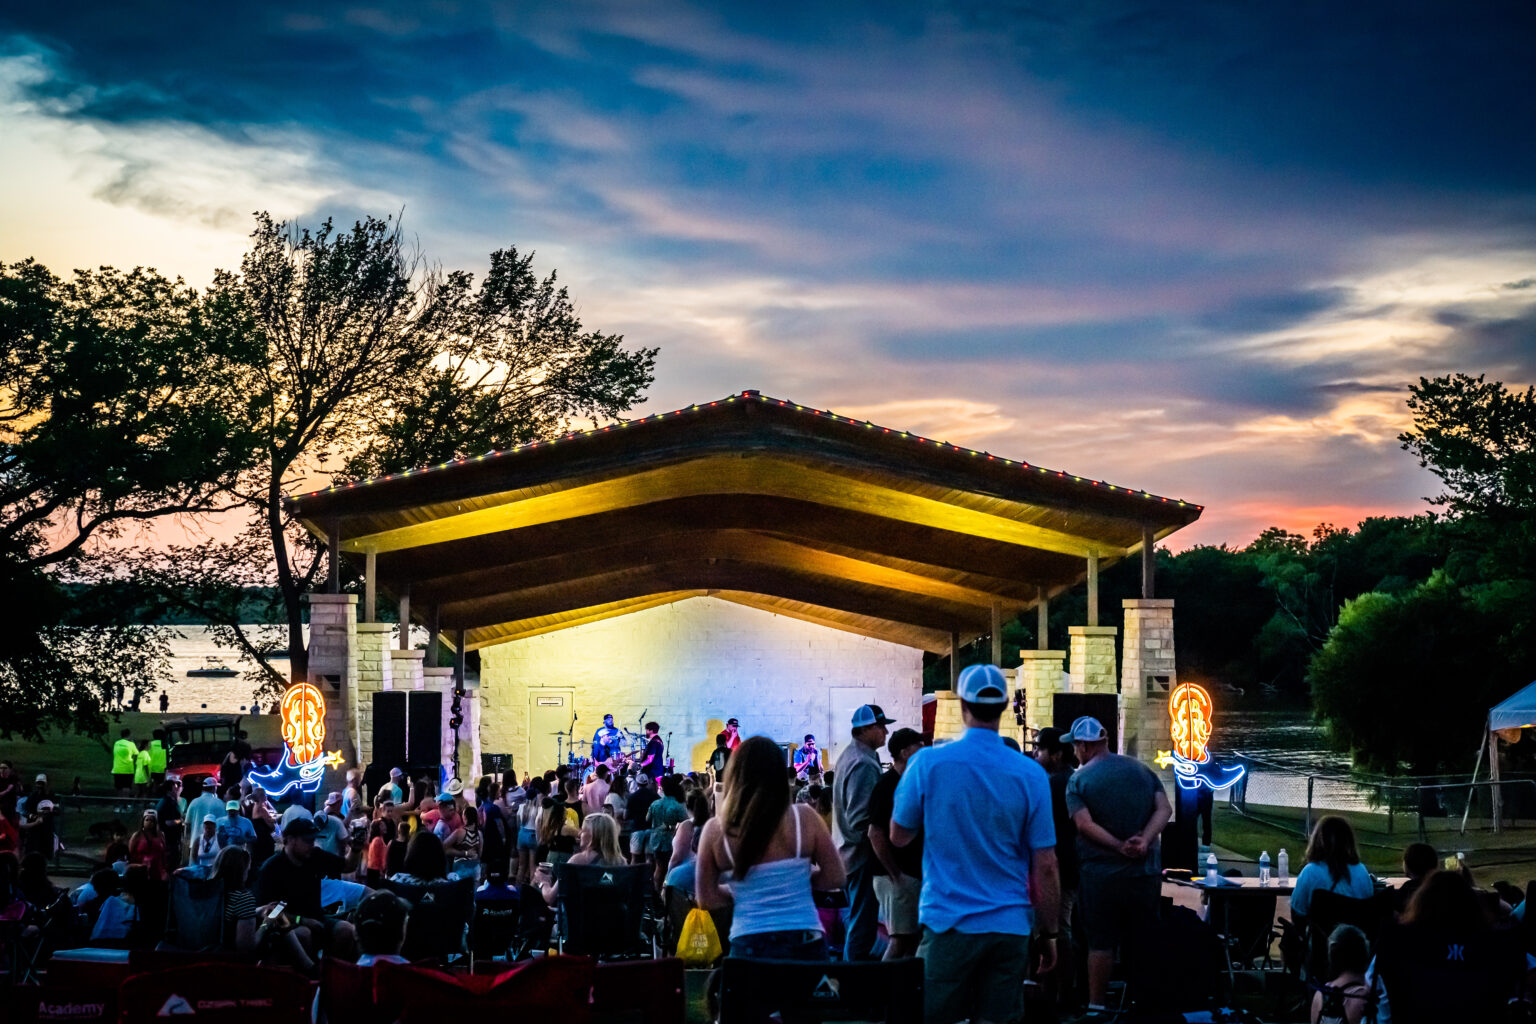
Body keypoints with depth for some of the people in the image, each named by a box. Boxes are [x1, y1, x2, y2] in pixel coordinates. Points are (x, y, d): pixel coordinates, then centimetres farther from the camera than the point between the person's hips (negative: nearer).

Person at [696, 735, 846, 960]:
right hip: (804, 942, 0)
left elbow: (707, 899, 3)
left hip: (748, 946, 0)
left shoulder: (715, 829, -3)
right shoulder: (804, 818, -5)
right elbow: (835, 878, 2)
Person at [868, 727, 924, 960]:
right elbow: (876, 834, -19)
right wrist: (895, 874, -20)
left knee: (912, 936, 11)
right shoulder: (887, 786, -14)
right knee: (902, 938, -8)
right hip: (897, 874, -9)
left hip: (913, 872, 9)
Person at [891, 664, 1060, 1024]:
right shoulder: (1031, 774, -3)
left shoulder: (928, 763, -6)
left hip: (948, 923, -2)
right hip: (1011, 927, 2)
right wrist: (1048, 933, 7)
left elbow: (899, 836, 7)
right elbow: (1046, 865, -2)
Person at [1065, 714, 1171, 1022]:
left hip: (1100, 873, -3)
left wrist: (1120, 847, -17)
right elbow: (1164, 808, -4)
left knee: (1101, 943, 2)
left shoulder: (1079, 780, -5)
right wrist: (1144, 840, -15)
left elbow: (1084, 824, -18)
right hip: (1146, 870, 3)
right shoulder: (1141, 769, 7)